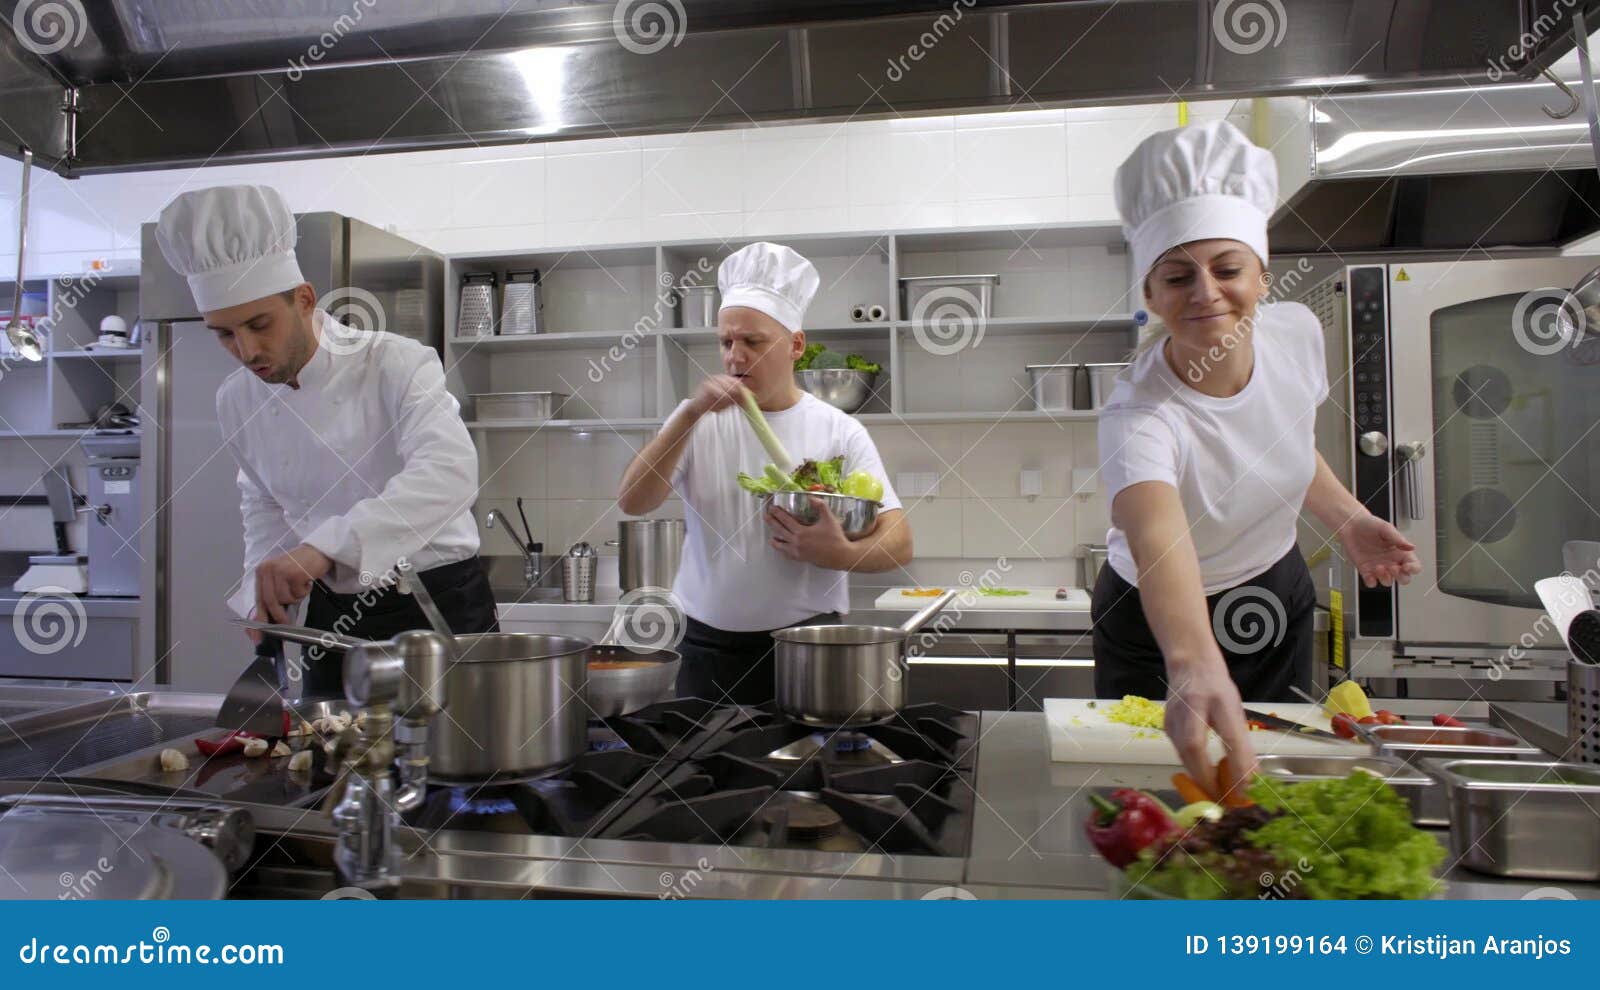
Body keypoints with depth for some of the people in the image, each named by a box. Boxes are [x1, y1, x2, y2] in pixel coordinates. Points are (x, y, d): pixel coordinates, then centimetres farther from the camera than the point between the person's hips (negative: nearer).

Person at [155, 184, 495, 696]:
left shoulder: (397, 365, -18)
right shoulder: (237, 400, 1)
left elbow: (450, 471, -35)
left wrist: (325, 547, -44)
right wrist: (264, 594, 0)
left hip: (439, 603, -5)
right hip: (333, 614, 5)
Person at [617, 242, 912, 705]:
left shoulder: (839, 431, -2)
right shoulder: (698, 422, 4)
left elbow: (899, 542, -5)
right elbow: (631, 502, -8)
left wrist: (840, 553, -27)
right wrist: (692, 413, -18)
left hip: (808, 646, -1)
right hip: (709, 647, 1)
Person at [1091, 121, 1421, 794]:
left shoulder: (1297, 333, -16)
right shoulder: (1138, 417, -38)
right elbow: (1158, 540, -58)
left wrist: (1347, 518, -4)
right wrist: (1194, 667, -75)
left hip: (1279, 596, 6)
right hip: (1162, 624, -5)